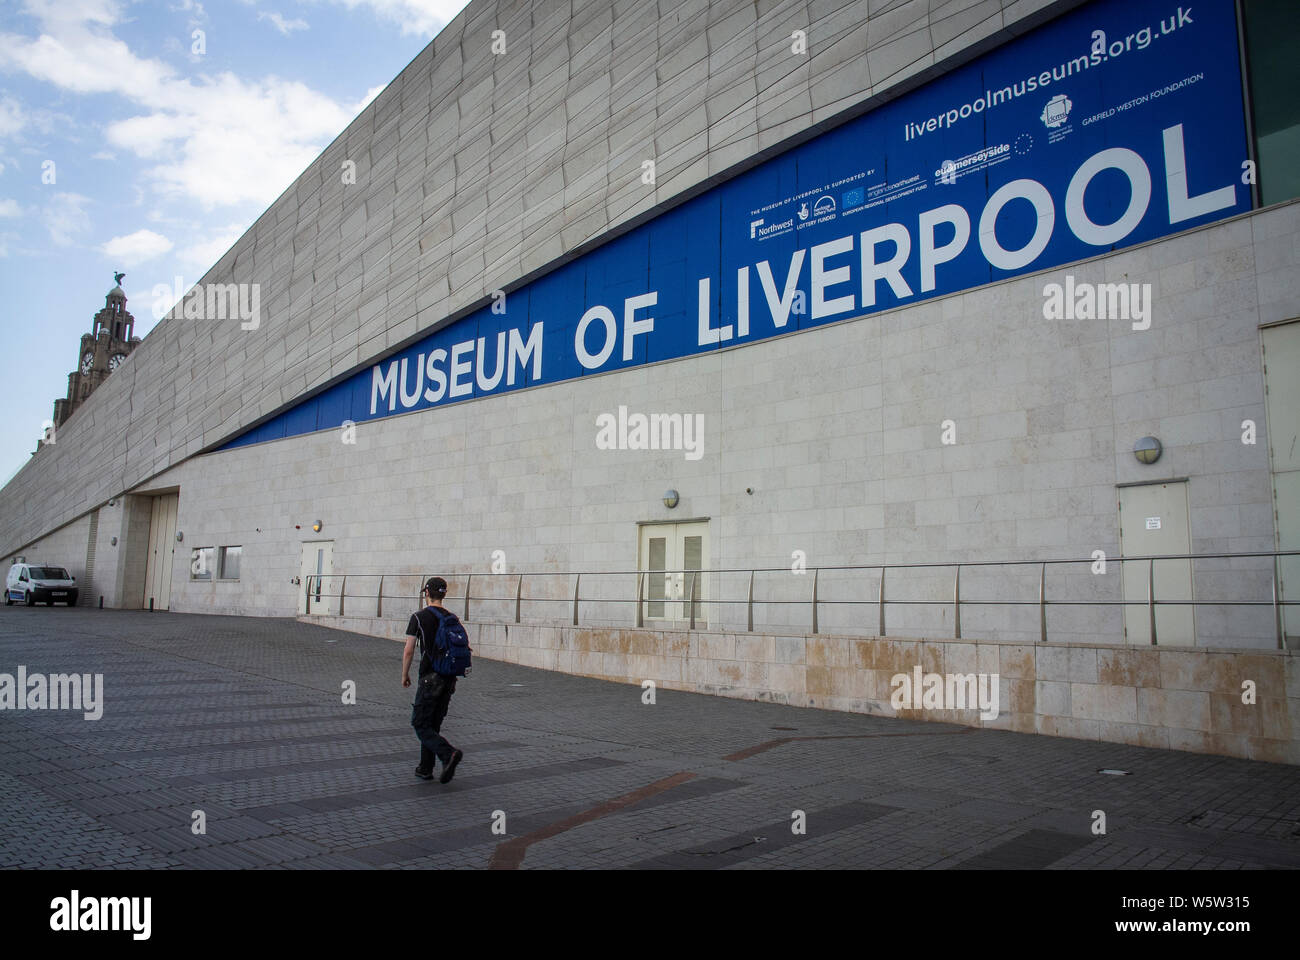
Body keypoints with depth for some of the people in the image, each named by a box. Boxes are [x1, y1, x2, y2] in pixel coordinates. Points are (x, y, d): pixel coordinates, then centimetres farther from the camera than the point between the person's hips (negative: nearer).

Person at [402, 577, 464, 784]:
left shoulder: (419, 617, -8)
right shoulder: (453, 619, 7)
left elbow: (408, 651, -8)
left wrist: (404, 675, 5)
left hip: (430, 678, -6)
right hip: (449, 678, 6)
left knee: (421, 725, 1)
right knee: (433, 725, 15)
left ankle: (449, 754, -21)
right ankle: (425, 769, 18)